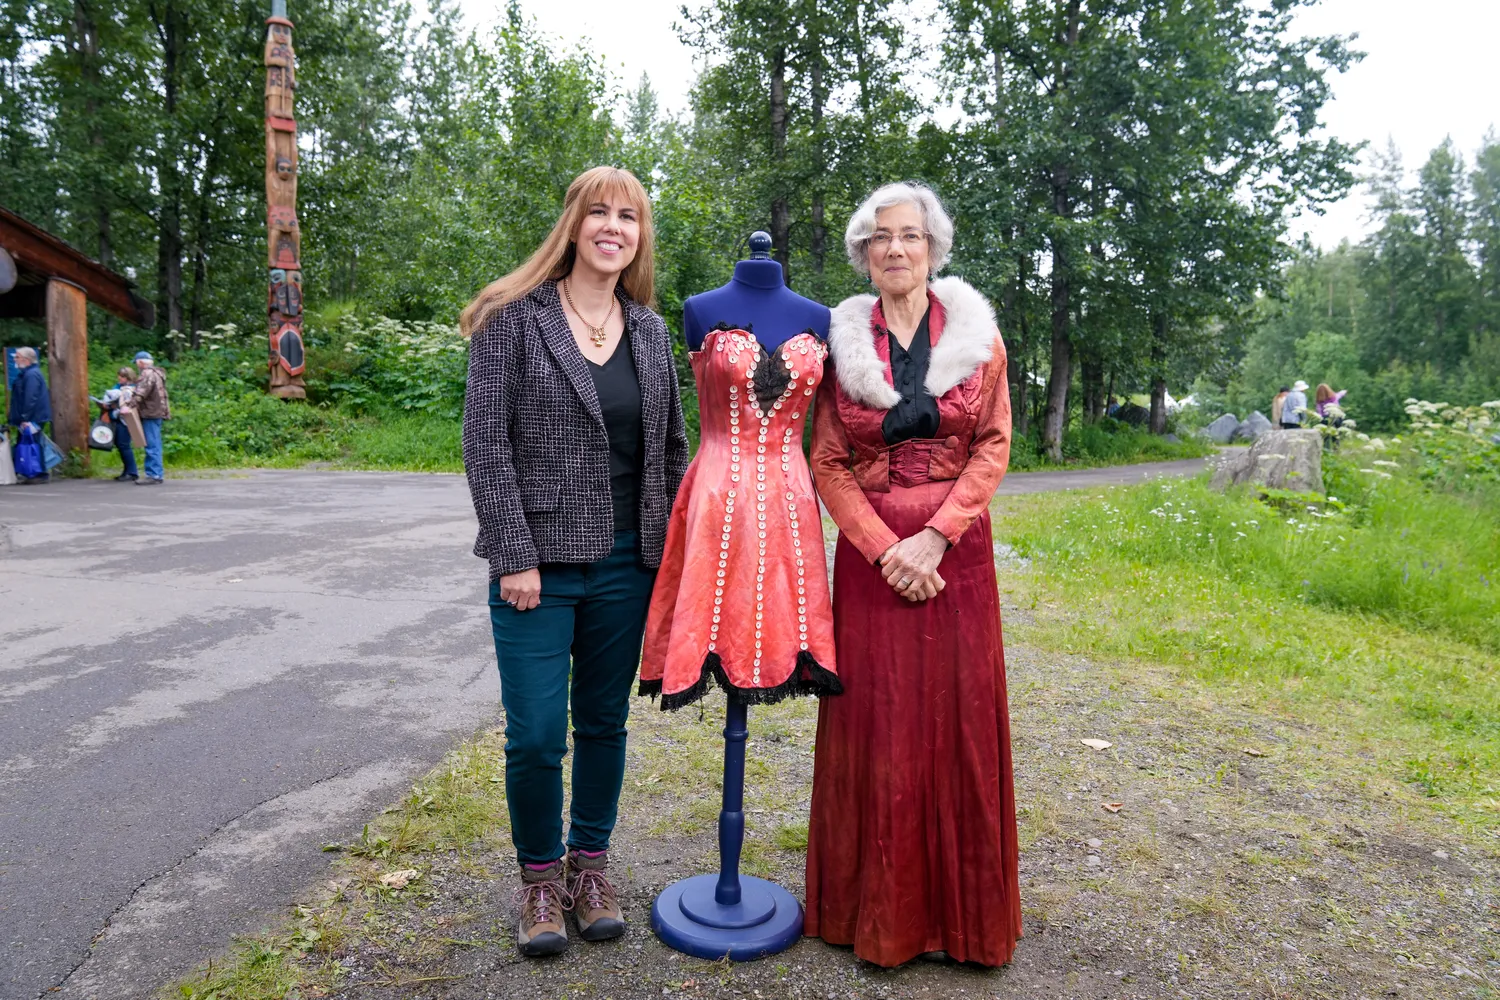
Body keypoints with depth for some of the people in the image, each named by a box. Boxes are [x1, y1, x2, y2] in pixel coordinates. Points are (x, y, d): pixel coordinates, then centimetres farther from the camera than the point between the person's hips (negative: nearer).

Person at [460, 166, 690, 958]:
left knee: (604, 722, 13)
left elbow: (671, 448, 12)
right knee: (535, 735, 0)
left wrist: (676, 550, 6)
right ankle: (539, 875, 25)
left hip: (626, 565, 4)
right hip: (538, 565, -3)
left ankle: (590, 866, 32)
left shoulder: (650, 331, 8)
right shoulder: (515, 318, -4)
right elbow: (484, 445, -8)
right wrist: (515, 556, -13)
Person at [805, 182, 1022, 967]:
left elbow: (993, 447, 0)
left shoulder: (976, 334, 4)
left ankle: (960, 908, 23)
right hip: (870, 553, 0)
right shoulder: (842, 341, 4)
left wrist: (935, 537, -12)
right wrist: (884, 548, -11)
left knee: (958, 720, 4)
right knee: (873, 723, 3)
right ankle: (877, 907, 20)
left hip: (956, 550, 0)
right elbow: (828, 463, 1)